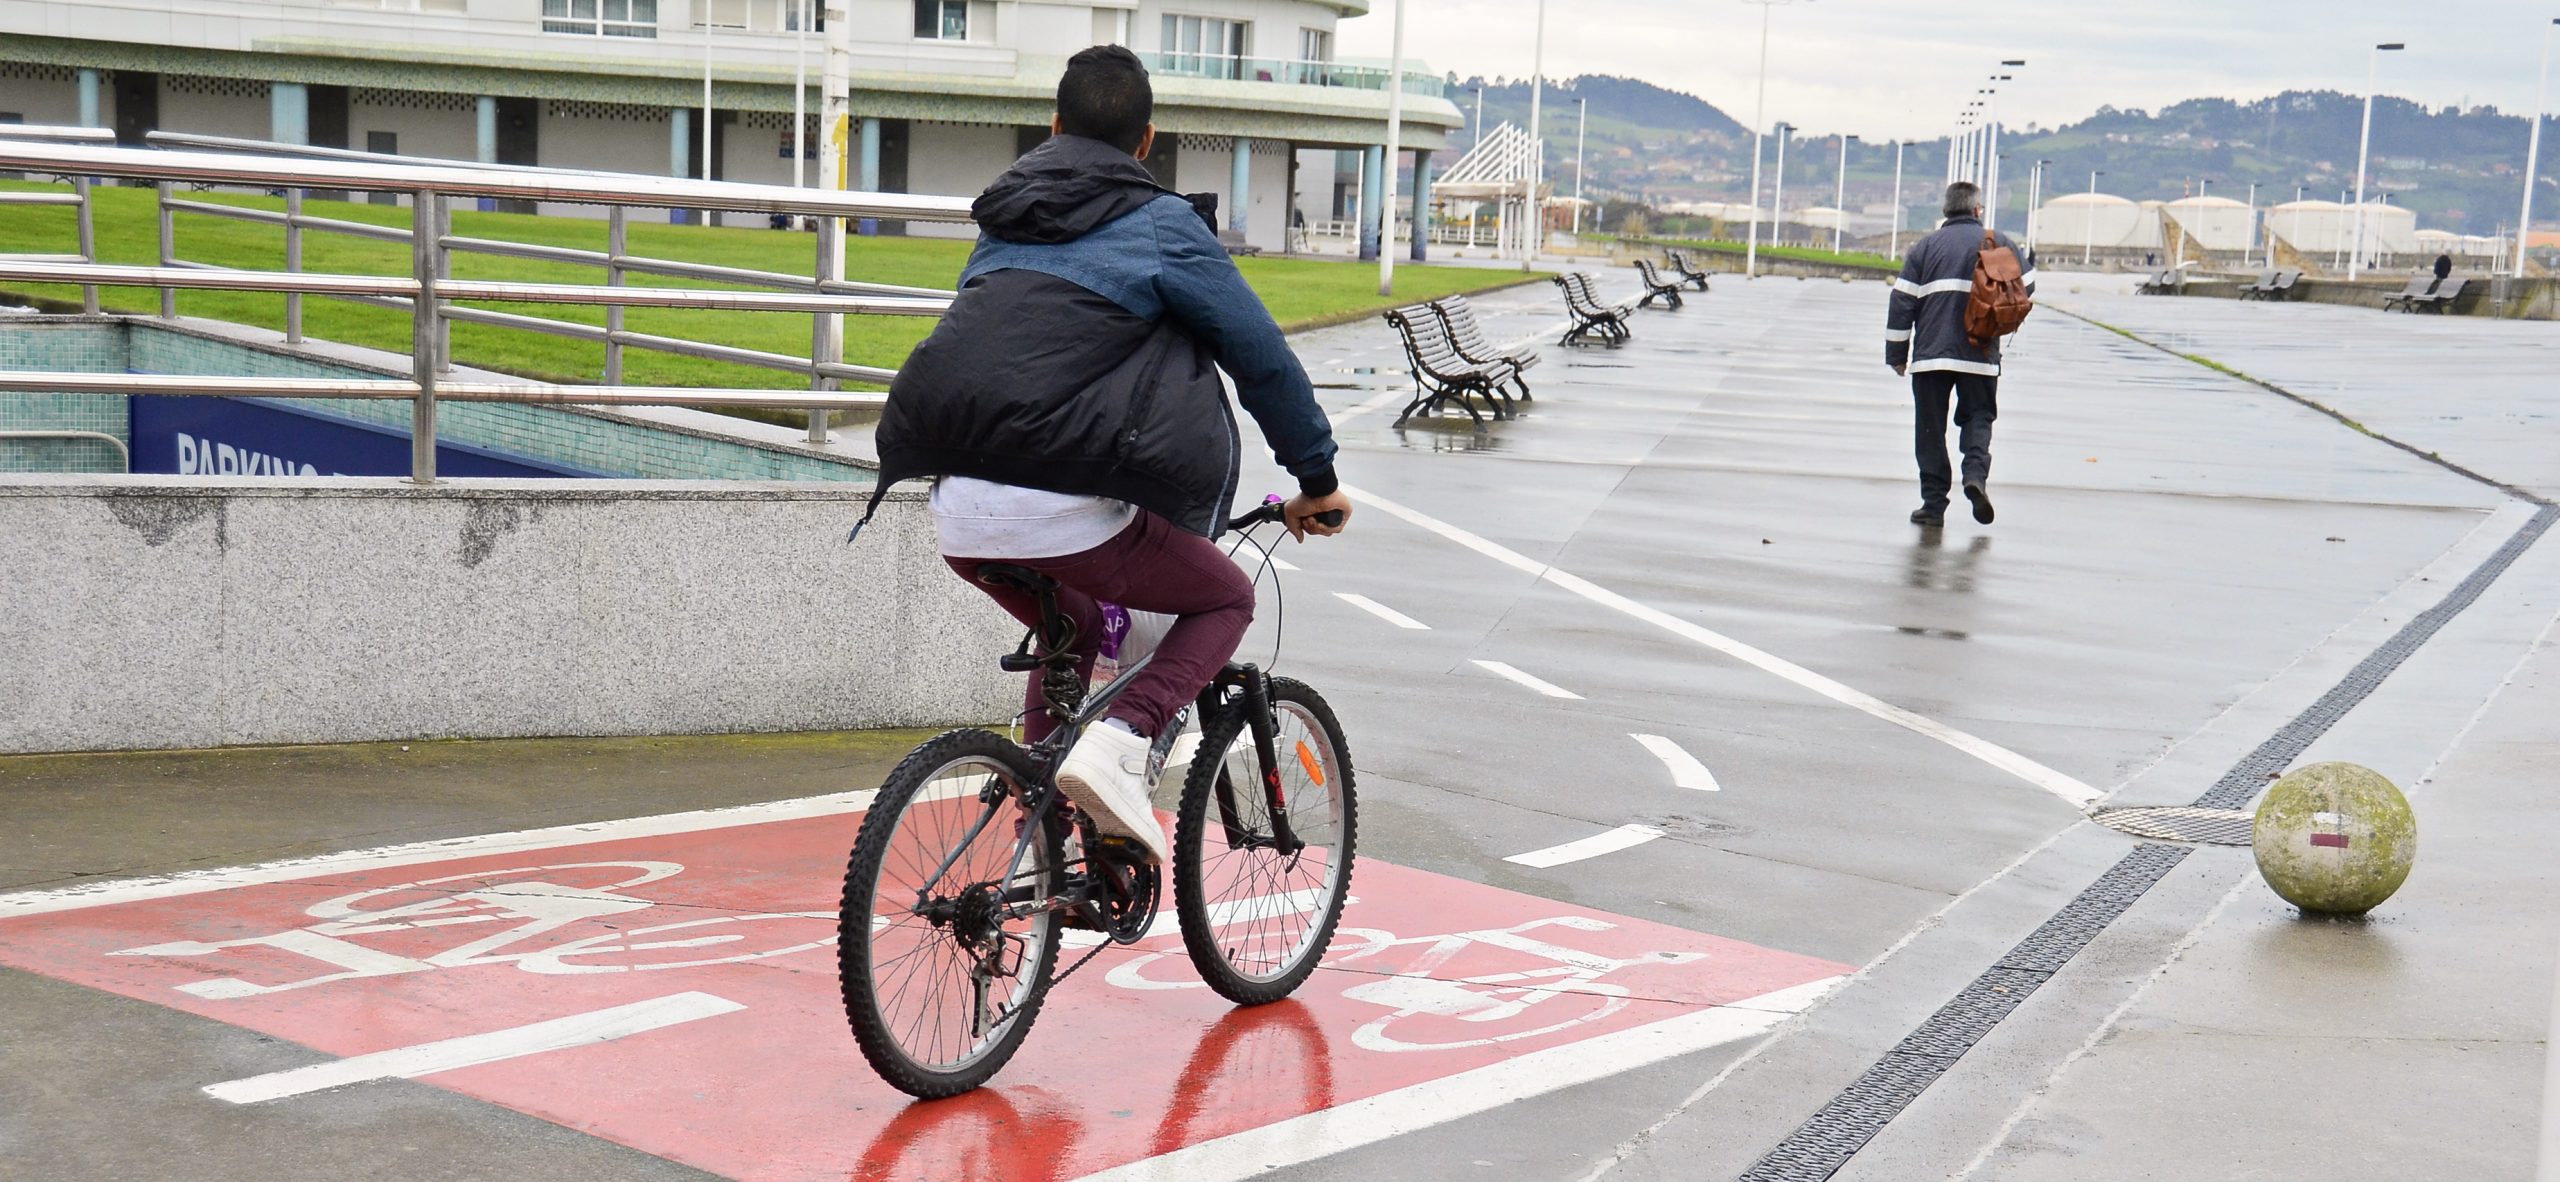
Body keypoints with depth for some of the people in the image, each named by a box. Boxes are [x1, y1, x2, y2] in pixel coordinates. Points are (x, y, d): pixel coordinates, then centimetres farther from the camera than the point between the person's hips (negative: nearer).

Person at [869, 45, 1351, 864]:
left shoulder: (1004, 221, 24)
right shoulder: (1159, 223, 6)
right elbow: (1262, 357, 7)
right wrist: (1317, 477, 19)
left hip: (959, 515, 6)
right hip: (1066, 510, -6)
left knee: (1073, 628, 33)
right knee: (1227, 599, 17)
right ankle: (1118, 743, -7)